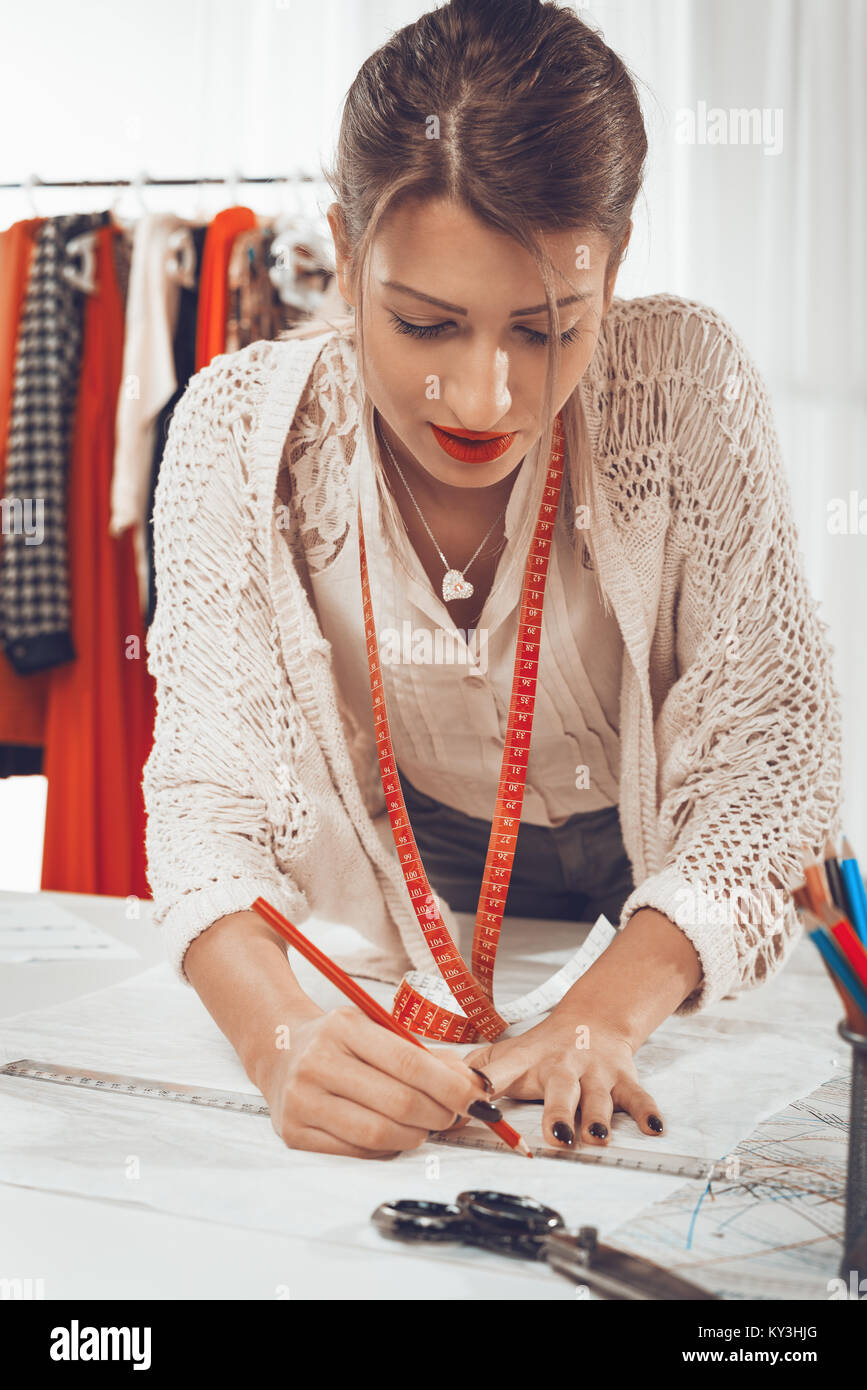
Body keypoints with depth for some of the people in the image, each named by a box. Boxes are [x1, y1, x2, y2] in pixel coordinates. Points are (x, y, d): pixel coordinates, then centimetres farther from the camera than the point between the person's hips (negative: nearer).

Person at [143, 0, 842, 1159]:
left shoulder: (687, 383, -21)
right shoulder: (243, 429, -19)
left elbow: (769, 739, -20)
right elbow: (210, 786, -22)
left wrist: (605, 1013, -35)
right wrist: (281, 1037, -42)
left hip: (656, 906, 1)